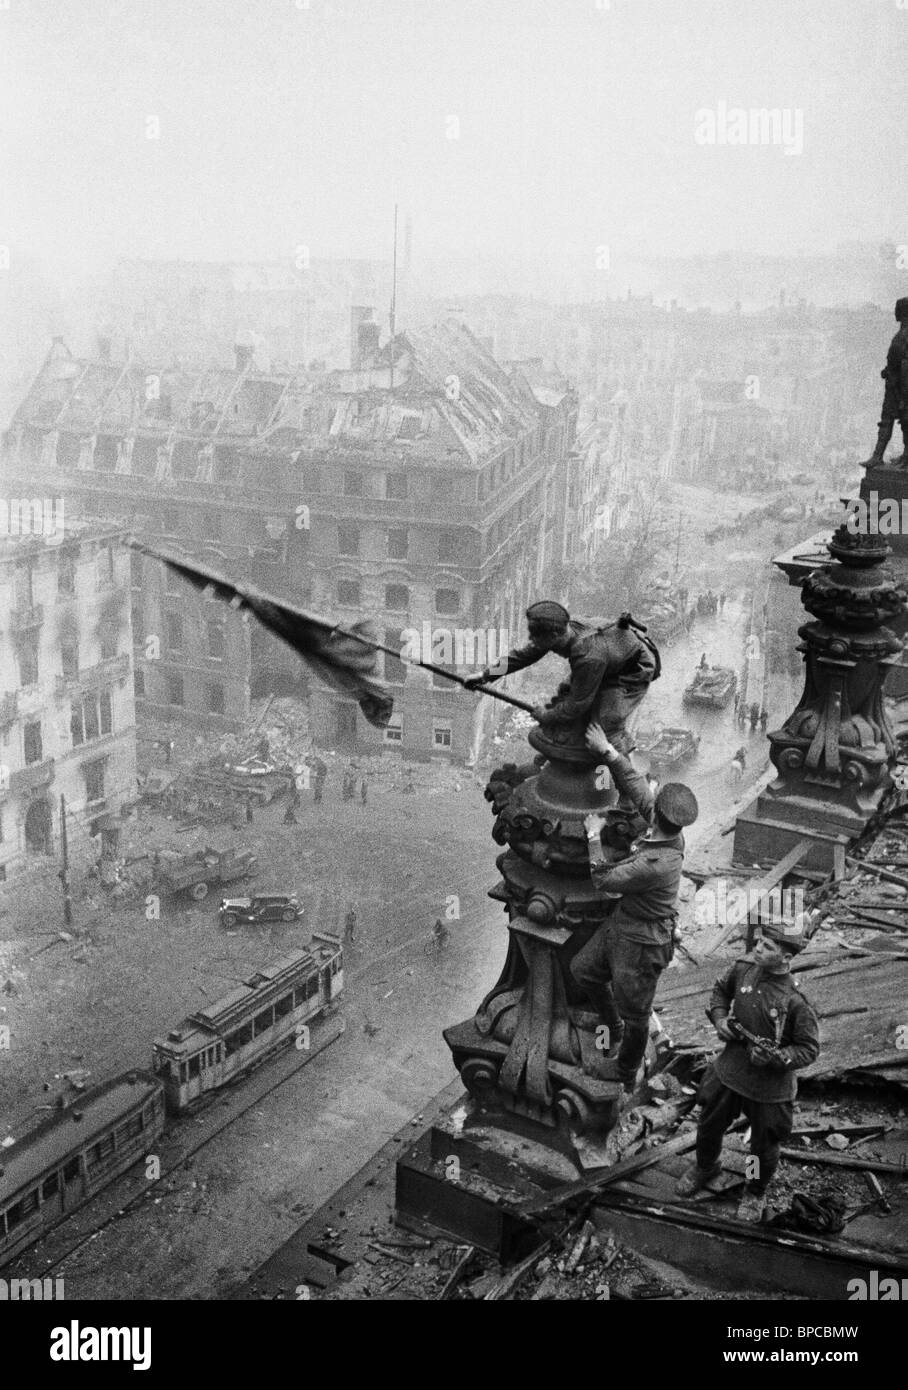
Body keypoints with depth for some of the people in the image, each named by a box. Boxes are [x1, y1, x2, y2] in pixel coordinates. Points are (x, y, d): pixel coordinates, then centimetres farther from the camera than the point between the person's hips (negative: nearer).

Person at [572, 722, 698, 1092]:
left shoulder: (657, 864, -38)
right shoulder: (670, 833, -15)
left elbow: (605, 880, -23)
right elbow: (635, 785, -5)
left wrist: (593, 837, -14)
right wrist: (607, 750, -10)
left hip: (643, 943, -9)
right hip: (621, 924, 9)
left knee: (634, 1015, 13)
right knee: (583, 968, 22)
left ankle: (626, 1079, 36)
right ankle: (613, 1027, 43)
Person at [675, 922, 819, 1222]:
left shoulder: (796, 1000, -26)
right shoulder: (743, 967, -12)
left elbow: (809, 1049, -15)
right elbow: (720, 989, 11)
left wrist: (775, 1058, -29)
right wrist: (719, 1018, -6)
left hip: (769, 1087, -4)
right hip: (728, 1071, 4)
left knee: (764, 1149, 16)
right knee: (709, 1127, 22)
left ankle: (756, 1193, 46)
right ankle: (704, 1169, 54)